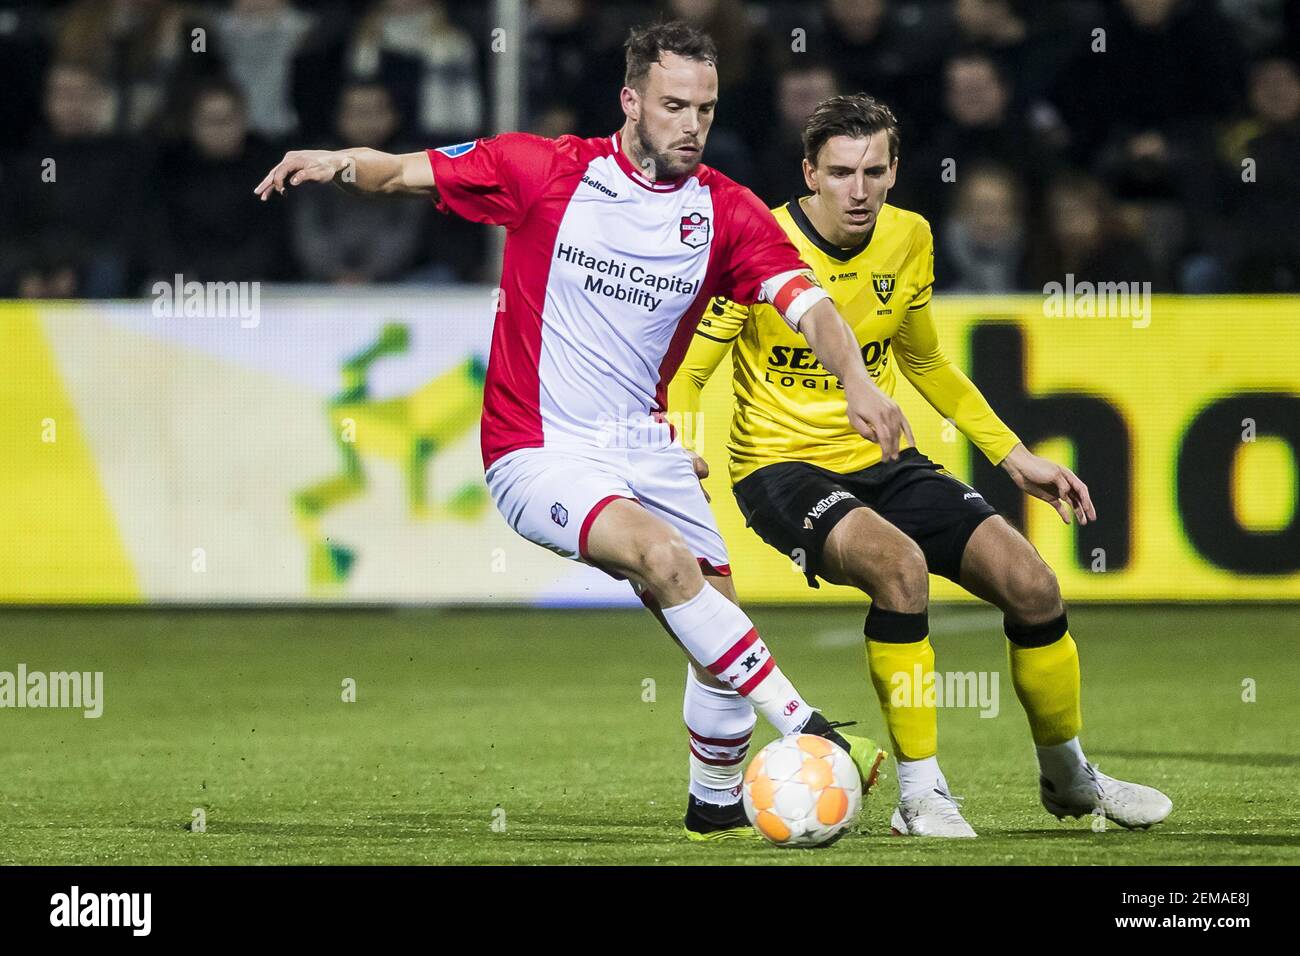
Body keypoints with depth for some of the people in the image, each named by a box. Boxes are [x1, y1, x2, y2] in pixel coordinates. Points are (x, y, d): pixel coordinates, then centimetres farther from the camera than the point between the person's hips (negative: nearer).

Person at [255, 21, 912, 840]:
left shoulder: (727, 213, 0)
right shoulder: (548, 171, -7)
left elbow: (808, 304, -12)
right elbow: (402, 173, -2)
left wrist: (856, 381, -31)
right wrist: (340, 164, -24)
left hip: (642, 447, 5)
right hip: (540, 454, -5)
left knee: (719, 630, 3)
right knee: (663, 555, -30)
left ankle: (717, 803, 29)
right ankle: (804, 726, -26)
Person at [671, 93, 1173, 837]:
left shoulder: (909, 240, 1)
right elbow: (687, 371, -9)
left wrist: (1016, 456, 17)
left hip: (878, 463, 5)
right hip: (783, 468, -5)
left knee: (1031, 583, -8)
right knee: (900, 561, -35)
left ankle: (1069, 776, 19)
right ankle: (921, 792, -24)